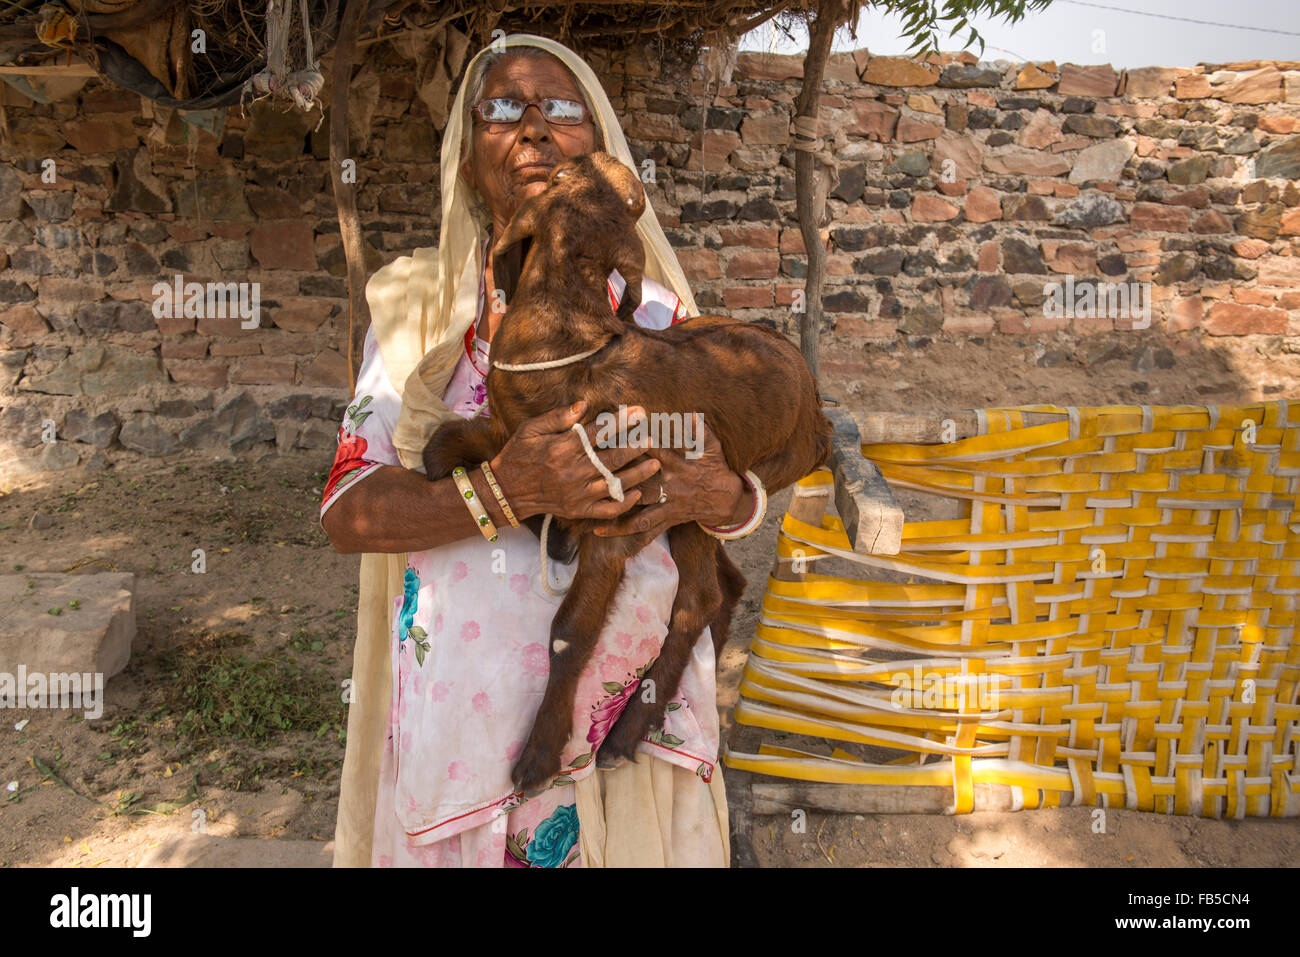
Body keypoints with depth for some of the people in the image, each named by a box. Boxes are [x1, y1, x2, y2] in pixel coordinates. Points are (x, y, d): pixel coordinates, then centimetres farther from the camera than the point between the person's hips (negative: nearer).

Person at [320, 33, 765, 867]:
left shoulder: (659, 313, 3)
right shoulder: (417, 304, 0)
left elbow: (742, 498, 7)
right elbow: (345, 511, -8)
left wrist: (710, 493, -17)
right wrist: (505, 492, -25)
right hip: (468, 712, -1)